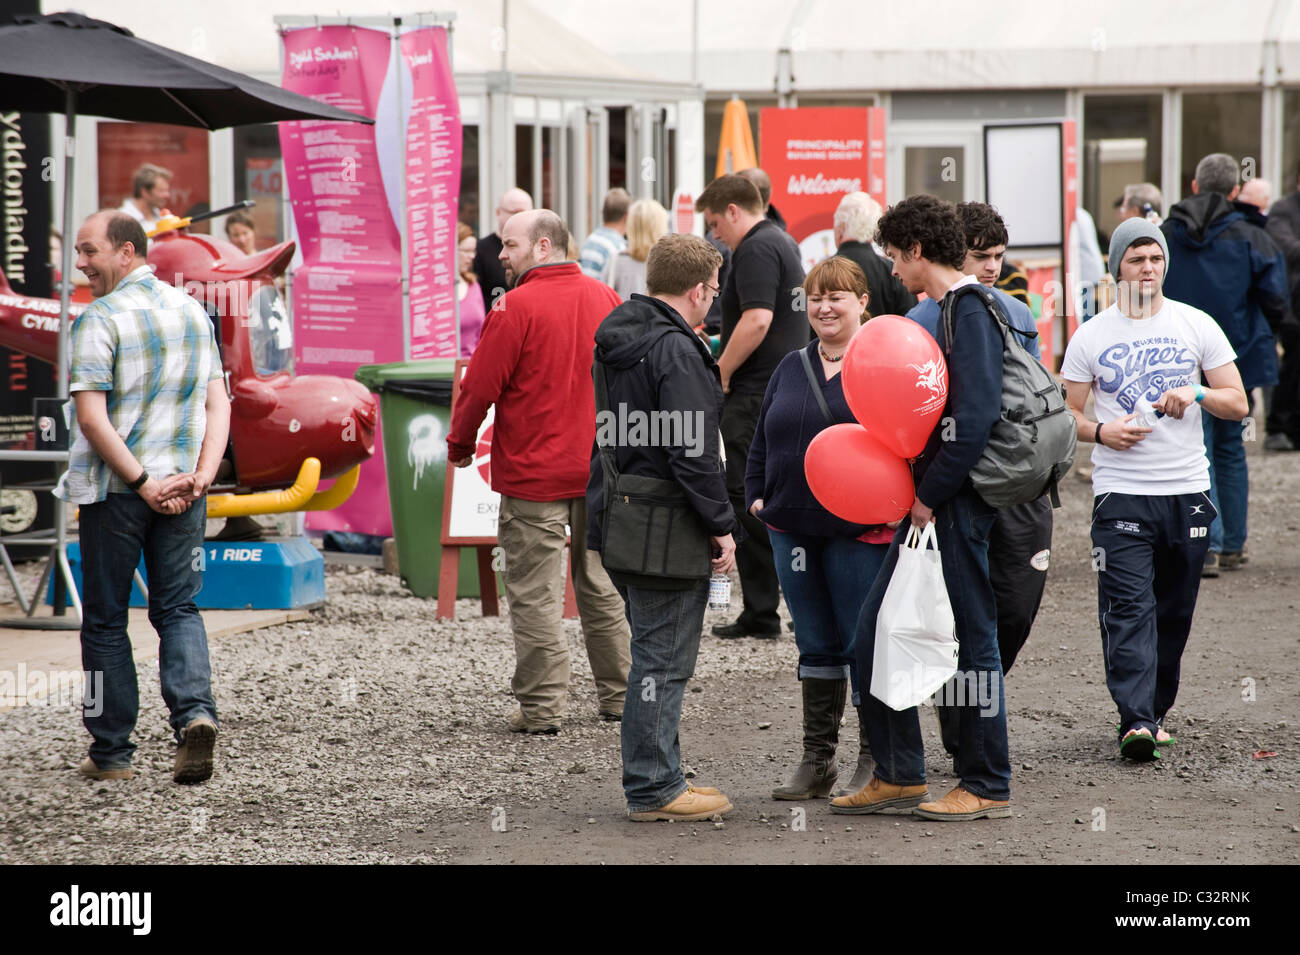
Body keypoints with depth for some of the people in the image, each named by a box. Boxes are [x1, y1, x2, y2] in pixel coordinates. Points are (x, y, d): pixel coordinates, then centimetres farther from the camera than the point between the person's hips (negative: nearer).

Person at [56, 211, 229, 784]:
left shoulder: (100, 319, -12)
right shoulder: (193, 311, 8)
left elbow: (92, 419, -19)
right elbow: (218, 405, 4)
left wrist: (143, 483, -16)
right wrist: (200, 478, -5)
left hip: (114, 492, -4)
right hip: (182, 490, 4)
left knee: (105, 619, 7)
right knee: (178, 608, 11)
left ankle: (112, 751, 11)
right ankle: (195, 712, -13)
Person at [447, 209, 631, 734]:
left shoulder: (517, 307, -14)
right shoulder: (605, 298, 5)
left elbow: (481, 385, -11)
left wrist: (460, 444, 5)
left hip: (534, 474, -6)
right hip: (599, 470, 6)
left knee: (535, 593, -1)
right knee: (601, 586, 16)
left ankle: (542, 706, -2)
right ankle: (620, 695, 21)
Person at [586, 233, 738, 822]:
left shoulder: (616, 342, 12)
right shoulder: (677, 352, -18)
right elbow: (692, 453, -22)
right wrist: (721, 527, -15)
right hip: (664, 531, -10)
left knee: (655, 654, 18)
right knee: (662, 659, -3)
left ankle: (658, 776, 25)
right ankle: (653, 790, 2)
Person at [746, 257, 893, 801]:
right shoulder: (791, 368, 14)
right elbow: (762, 440, 20)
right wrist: (756, 493, 8)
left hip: (861, 530, -6)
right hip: (793, 526, 6)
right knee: (816, 644, 12)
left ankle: (874, 762, 7)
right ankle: (816, 760, 18)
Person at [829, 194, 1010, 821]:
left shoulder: (971, 312, -15)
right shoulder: (946, 310, 16)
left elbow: (975, 418, -22)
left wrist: (931, 496, -16)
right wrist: (916, 492, 11)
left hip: (959, 506, -10)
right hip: (930, 504, 10)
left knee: (971, 641, -1)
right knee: (874, 636, 10)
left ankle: (988, 787, 7)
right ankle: (899, 775, 18)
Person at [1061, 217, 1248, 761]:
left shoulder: (1196, 326, 6)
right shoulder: (1091, 337, 4)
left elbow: (1237, 404, 4)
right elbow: (1067, 414, 8)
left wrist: (1195, 395, -15)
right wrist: (1101, 432, -13)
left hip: (1187, 490, 2)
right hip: (1120, 491, -2)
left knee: (1174, 611, 8)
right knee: (1128, 608, -13)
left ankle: (1155, 710, 22)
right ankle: (1136, 720, -19)